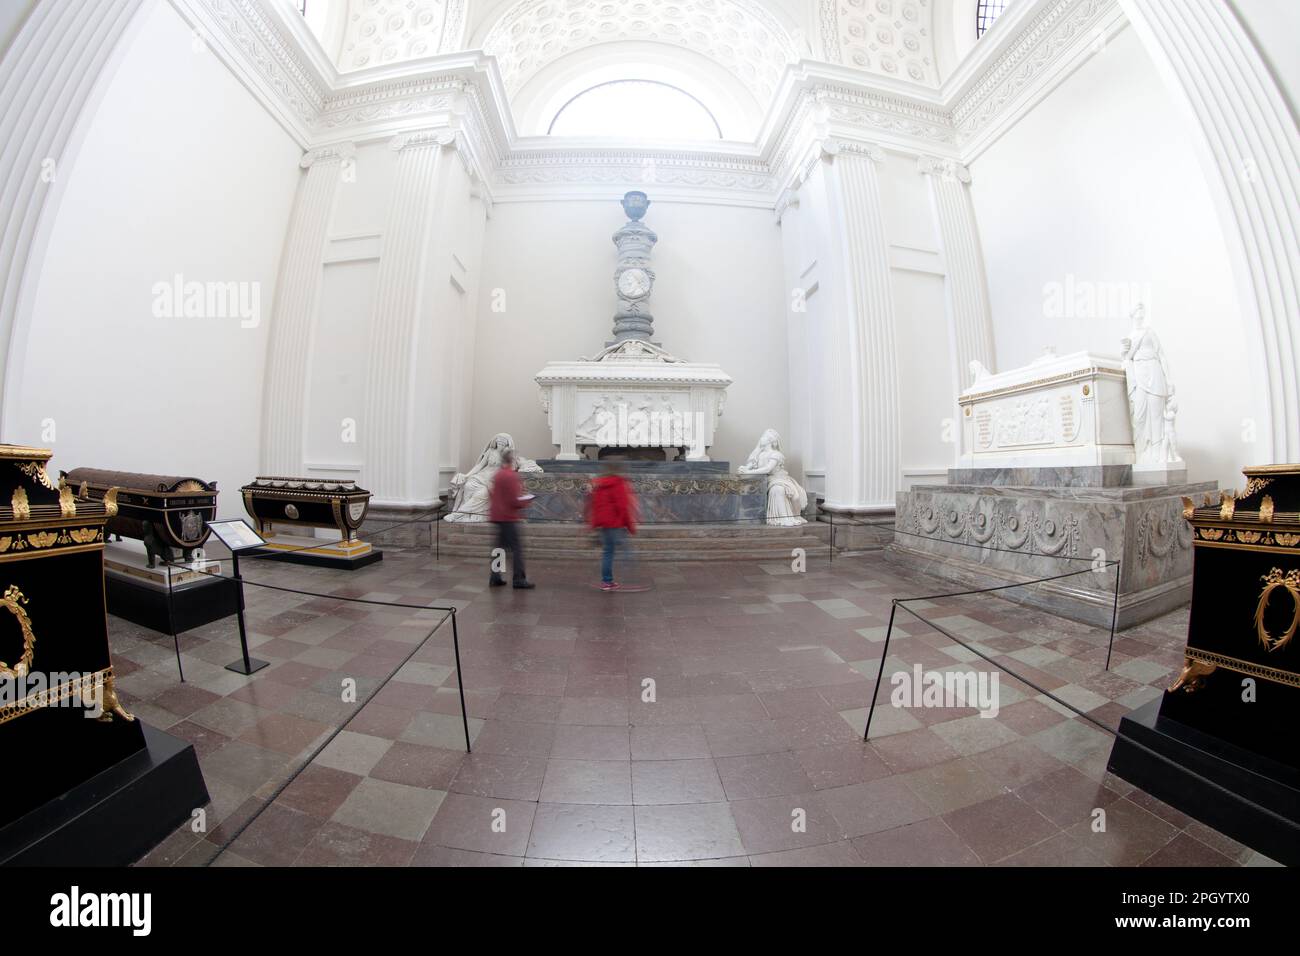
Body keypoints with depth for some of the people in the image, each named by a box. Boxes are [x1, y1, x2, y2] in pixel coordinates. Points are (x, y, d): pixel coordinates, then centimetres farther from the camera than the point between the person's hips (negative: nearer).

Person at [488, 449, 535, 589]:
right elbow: (514, 500, -20)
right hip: (508, 517, -9)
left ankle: (495, 577, 18)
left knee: (500, 546, 15)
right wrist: (525, 502, -1)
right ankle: (519, 579, -1)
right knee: (516, 548, -4)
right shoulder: (511, 476, -16)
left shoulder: (497, 474, 12)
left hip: (498, 516, 9)